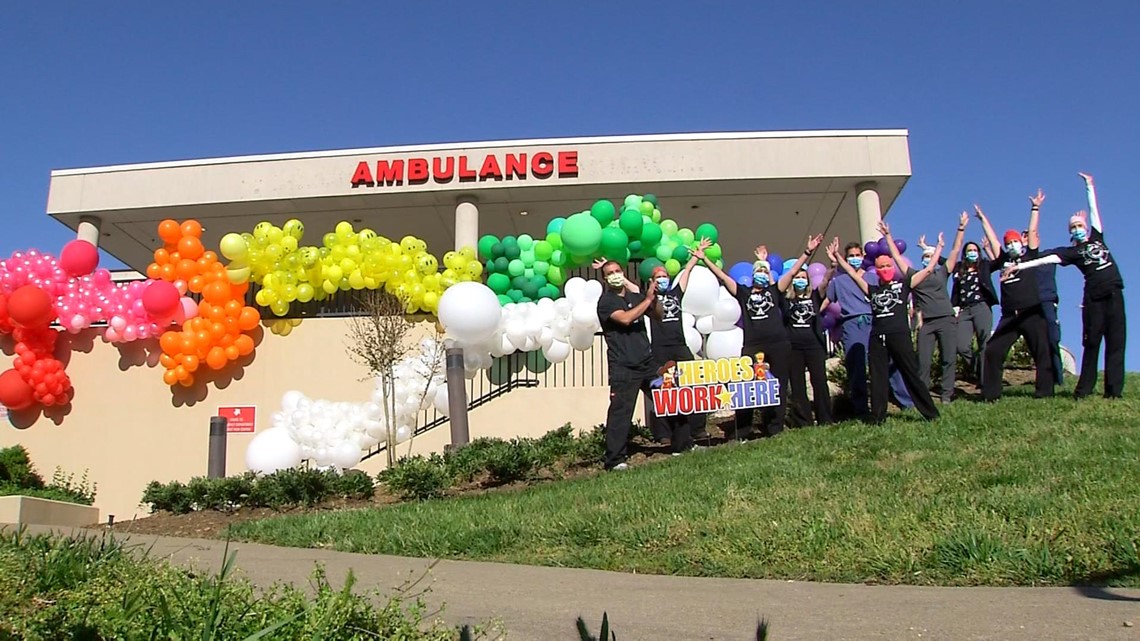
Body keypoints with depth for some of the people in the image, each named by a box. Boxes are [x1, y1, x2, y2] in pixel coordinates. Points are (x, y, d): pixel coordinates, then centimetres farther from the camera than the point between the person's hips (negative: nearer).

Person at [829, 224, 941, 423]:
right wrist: (838, 259, 18)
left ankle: (931, 413, 7)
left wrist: (939, 248, 15)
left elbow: (928, 269, 12)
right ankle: (877, 417, 11)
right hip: (877, 338, 3)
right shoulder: (873, 290, 18)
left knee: (911, 375, -1)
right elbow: (853, 274, 20)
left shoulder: (903, 284, 11)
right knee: (878, 379, 5)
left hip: (899, 335, -3)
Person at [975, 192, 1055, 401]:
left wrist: (1035, 208, 8)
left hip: (1032, 314, -2)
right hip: (1009, 316, 2)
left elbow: (1032, 232, 7)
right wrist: (983, 218, 27)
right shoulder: (1003, 260, 16)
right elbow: (992, 238, 22)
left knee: (1042, 352, 0)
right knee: (992, 351, -6)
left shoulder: (1029, 256, 10)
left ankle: (1045, 391, 7)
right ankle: (990, 393, -2)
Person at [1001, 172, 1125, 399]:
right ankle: (1084, 389, 0)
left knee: (1115, 342, -2)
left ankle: (1114, 390, -3)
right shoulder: (1072, 252, 7)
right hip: (1094, 297, -2)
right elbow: (1047, 259, -3)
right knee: (1091, 342, -3)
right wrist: (1020, 266, -13)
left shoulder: (1097, 238, 16)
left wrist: (1089, 186, 21)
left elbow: (1094, 210, 19)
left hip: (1114, 293, 2)